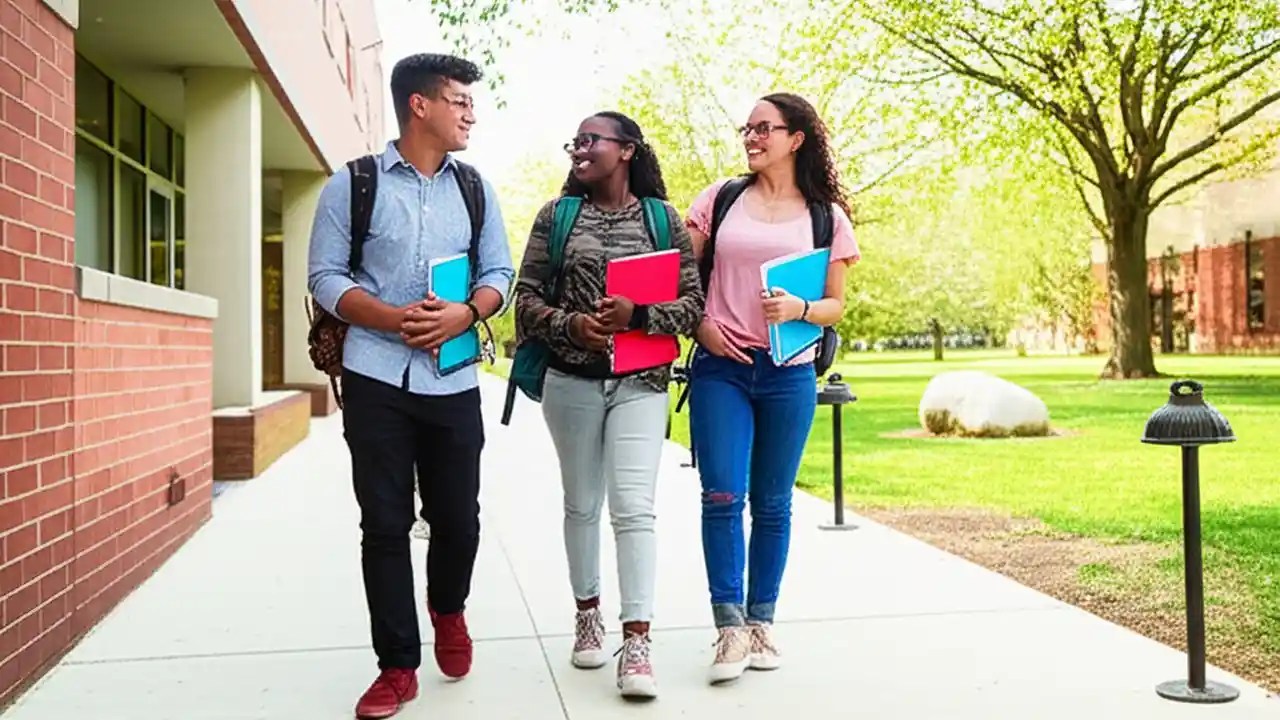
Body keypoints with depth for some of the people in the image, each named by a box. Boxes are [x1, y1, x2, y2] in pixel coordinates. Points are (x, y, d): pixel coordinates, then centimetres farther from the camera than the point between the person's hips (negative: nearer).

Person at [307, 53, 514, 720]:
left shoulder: (475, 188, 10)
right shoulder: (352, 184, 1)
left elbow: (499, 273, 9)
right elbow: (326, 278, -2)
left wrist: (464, 314, -12)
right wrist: (394, 319, -17)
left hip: (454, 382, 3)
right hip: (376, 380, -2)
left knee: (458, 519, 8)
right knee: (384, 525, 2)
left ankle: (448, 609, 39)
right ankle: (397, 666, 14)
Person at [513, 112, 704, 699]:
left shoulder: (663, 219, 3)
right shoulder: (557, 216, 6)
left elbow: (693, 303, -1)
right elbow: (526, 298, 3)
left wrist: (638, 314, -18)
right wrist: (570, 325, -15)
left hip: (640, 382, -2)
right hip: (572, 380, 2)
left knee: (634, 506, -10)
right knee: (582, 504, 12)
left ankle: (636, 642, -8)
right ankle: (587, 612, 29)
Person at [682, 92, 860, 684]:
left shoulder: (826, 215, 6)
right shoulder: (721, 197, 8)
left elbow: (834, 306, 7)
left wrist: (797, 310, -14)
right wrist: (700, 324, -5)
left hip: (788, 372, 0)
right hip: (720, 365, 0)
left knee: (772, 502, 7)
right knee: (722, 496, -8)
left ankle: (761, 622, 20)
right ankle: (730, 627, 1)